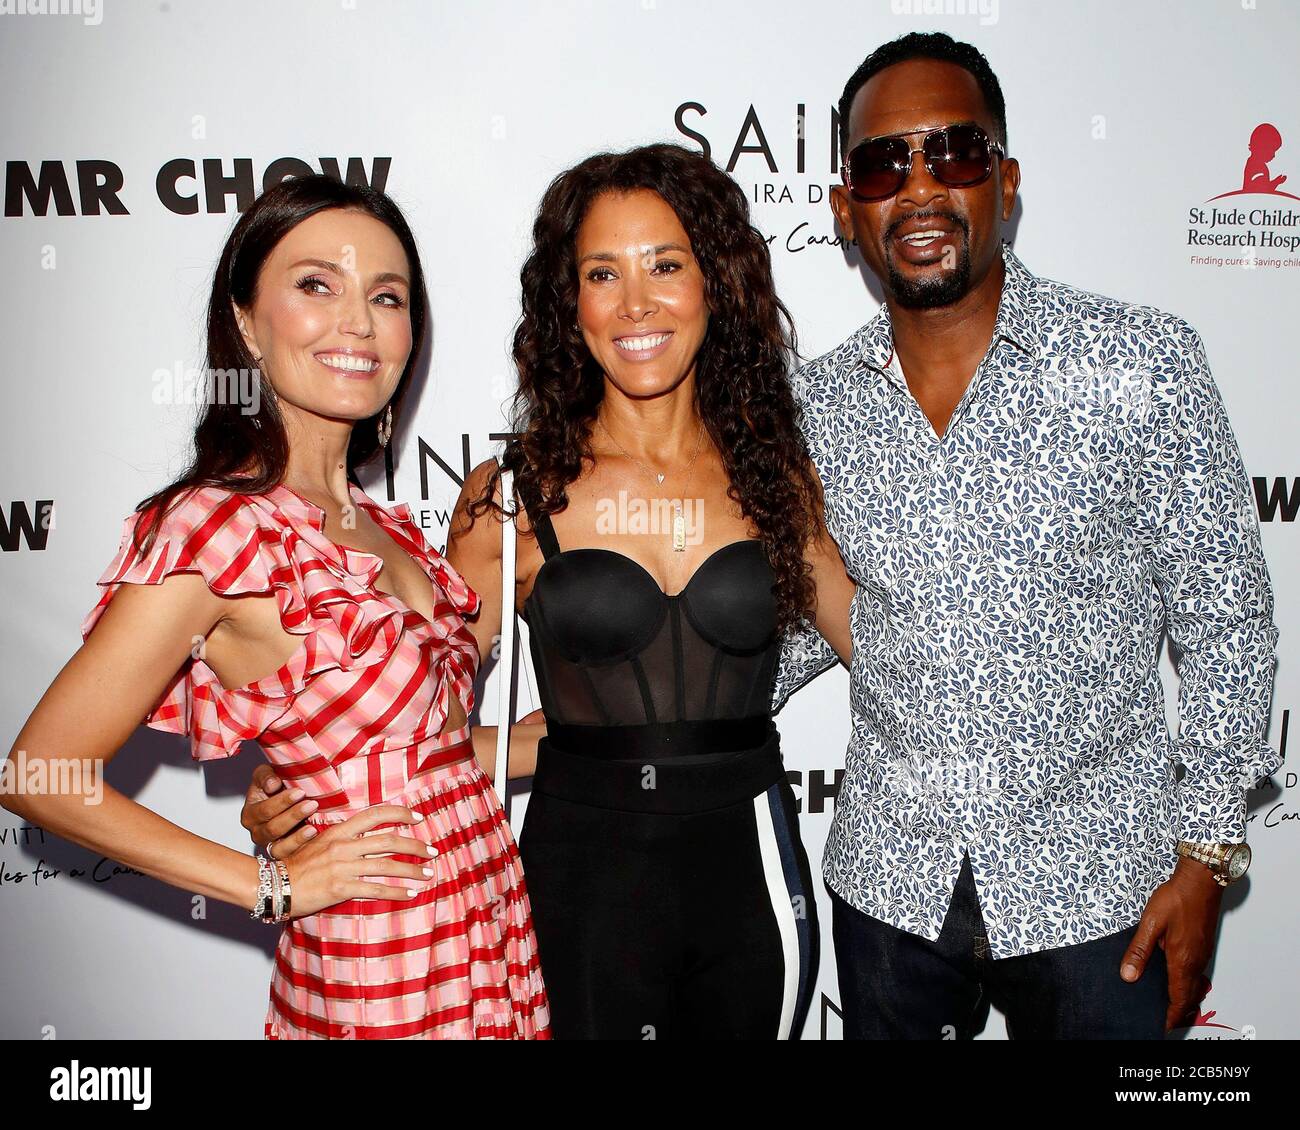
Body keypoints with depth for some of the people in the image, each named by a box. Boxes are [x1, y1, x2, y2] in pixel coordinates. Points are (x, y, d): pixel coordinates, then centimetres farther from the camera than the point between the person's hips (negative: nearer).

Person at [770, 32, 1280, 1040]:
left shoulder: (1142, 362, -10)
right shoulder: (817, 407, -2)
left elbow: (1226, 619, -4)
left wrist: (1206, 854, -6)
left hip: (1096, 881, -2)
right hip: (889, 880, 3)